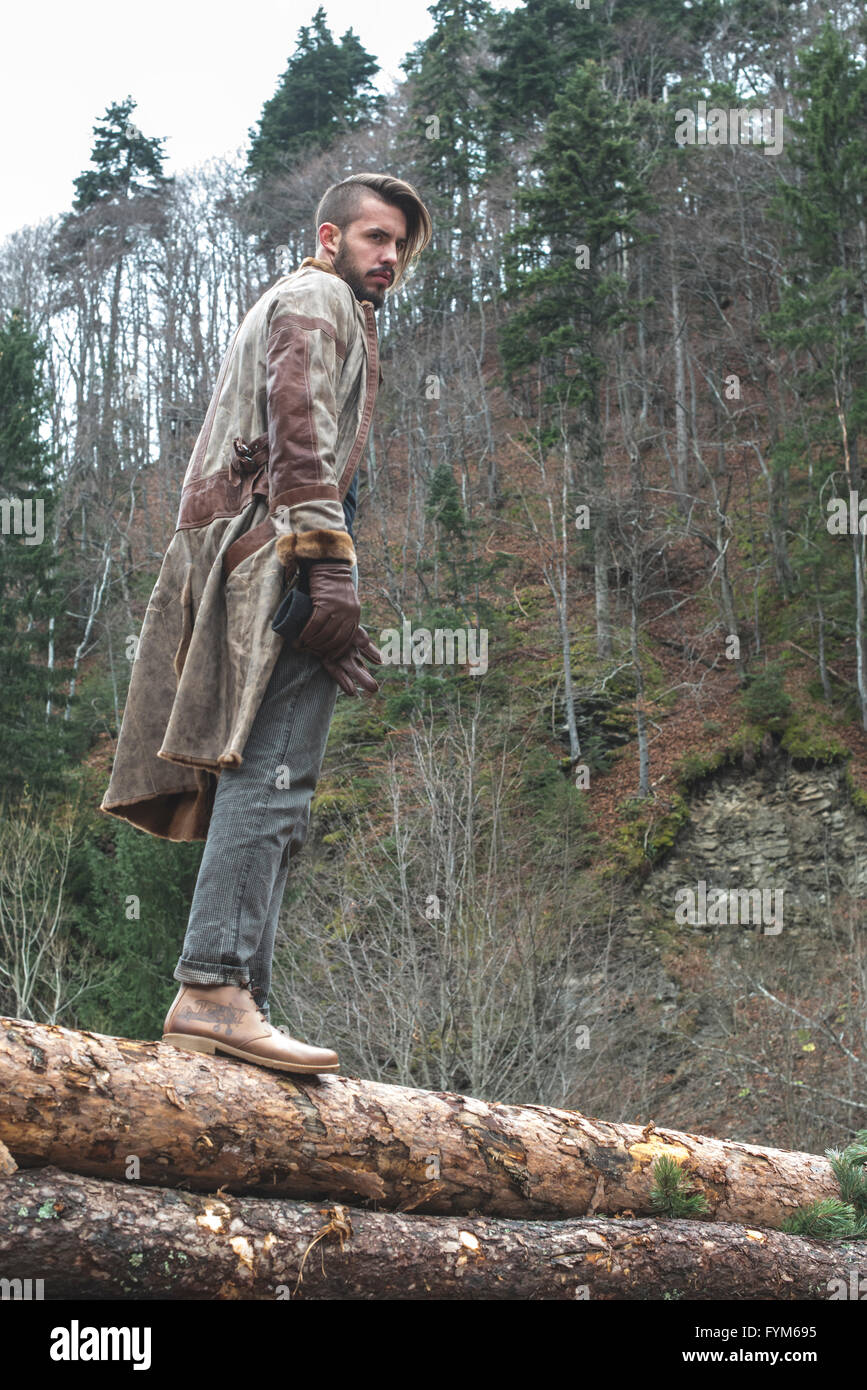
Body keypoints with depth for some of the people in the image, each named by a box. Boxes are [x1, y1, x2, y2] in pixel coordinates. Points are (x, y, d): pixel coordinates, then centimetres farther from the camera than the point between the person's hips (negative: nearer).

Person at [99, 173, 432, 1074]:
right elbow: (301, 430, -12)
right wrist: (329, 565, -22)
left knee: (259, 786, 3)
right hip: (274, 557, -10)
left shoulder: (278, 307, 36)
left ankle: (233, 1007, -1)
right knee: (272, 775, -19)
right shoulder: (318, 300, 5)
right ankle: (214, 989, -28)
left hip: (231, 549, 10)